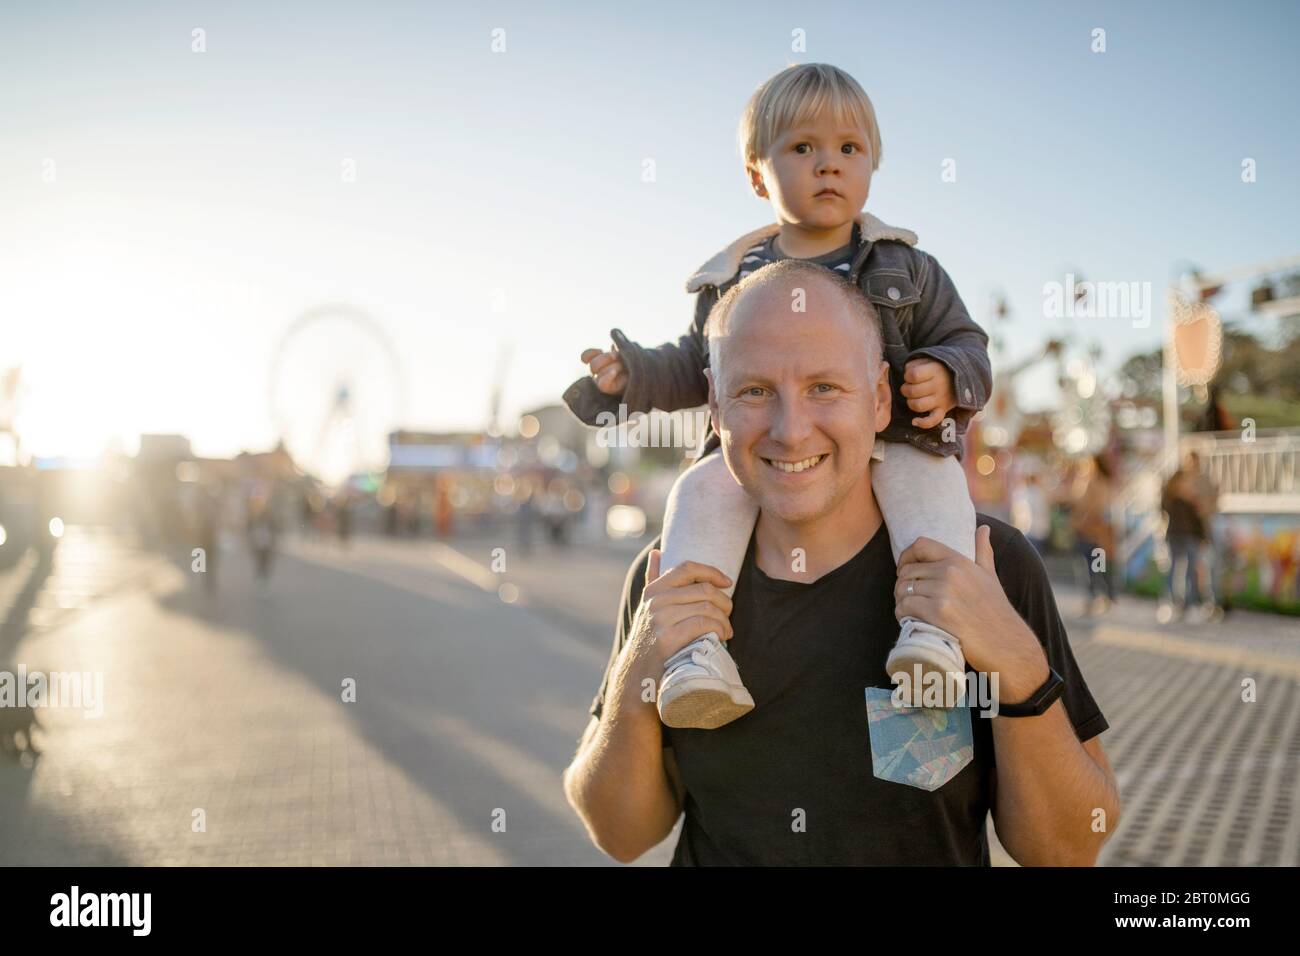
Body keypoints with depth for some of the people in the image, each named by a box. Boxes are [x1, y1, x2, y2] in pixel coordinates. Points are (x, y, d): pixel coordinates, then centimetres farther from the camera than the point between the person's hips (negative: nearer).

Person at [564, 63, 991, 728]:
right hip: (761, 453, 2)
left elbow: (965, 343, 11)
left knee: (929, 475, -34)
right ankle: (694, 640, -38)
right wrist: (631, 373, 4)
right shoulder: (734, 280, 13)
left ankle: (933, 623, -45)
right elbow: (696, 367, 21)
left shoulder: (906, 270, 10)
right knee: (701, 489, -27)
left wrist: (946, 377, -12)